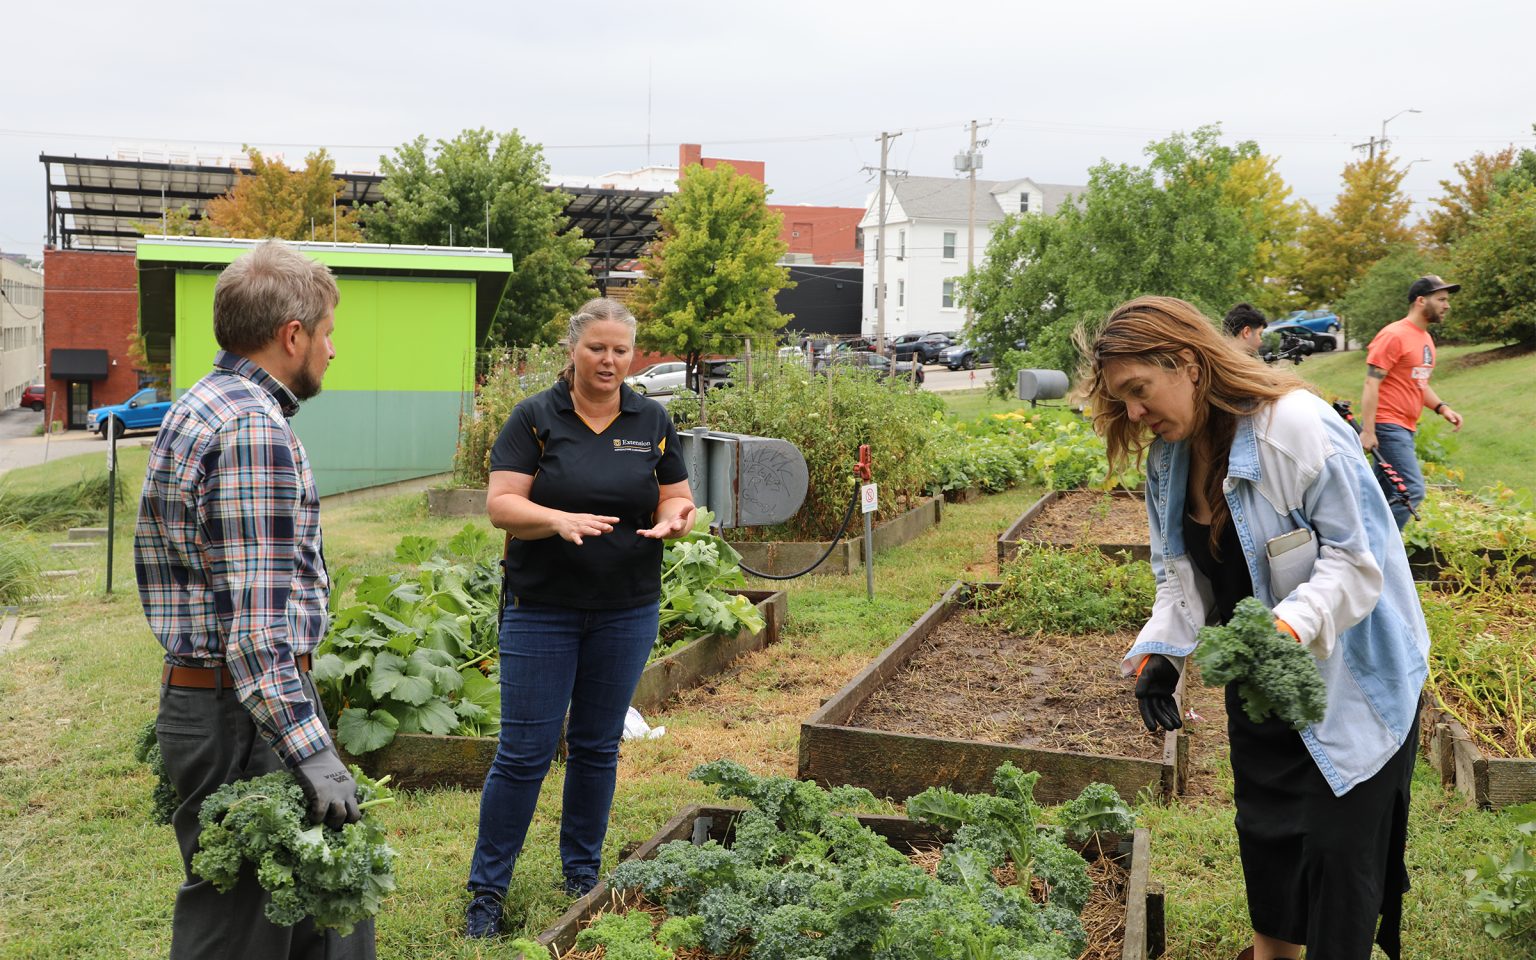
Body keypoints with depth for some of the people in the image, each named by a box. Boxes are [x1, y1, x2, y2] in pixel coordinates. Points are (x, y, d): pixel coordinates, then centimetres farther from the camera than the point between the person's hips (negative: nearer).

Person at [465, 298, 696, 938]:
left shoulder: (652, 421, 5)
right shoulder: (536, 417, -3)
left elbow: (676, 501, 9)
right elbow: (500, 505, -10)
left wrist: (671, 519, -15)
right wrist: (561, 519, -27)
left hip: (627, 612, 3)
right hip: (542, 609, -3)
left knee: (597, 746, 13)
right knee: (525, 752, -1)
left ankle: (582, 872, 29)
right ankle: (486, 891, 12)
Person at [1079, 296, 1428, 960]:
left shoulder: (1296, 426, -25)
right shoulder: (1167, 458, 0)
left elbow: (1357, 555, -25)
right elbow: (1181, 576, 5)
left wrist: (1292, 626, -39)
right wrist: (1159, 653, -11)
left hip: (1352, 674, -7)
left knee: (1339, 842, 0)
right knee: (1262, 819, 20)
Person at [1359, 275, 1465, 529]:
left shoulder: (1426, 338, 16)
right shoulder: (1393, 335, -12)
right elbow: (1371, 384, -16)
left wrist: (1441, 407, 7)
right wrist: (1367, 431, -21)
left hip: (1405, 429, 9)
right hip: (1388, 427, -9)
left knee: (1383, 494, 10)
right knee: (1412, 490, -15)